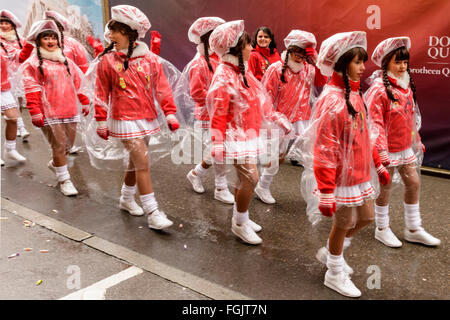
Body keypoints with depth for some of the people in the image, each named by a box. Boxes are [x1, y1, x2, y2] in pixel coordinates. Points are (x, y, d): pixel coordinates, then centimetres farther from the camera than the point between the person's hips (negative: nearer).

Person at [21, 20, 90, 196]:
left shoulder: (66, 61, 15)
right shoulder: (32, 63, -1)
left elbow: (78, 81, 19)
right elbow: (31, 90, -7)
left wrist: (84, 102, 16)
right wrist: (35, 113, -13)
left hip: (70, 111, 5)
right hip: (50, 113, -5)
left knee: (68, 144, 13)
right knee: (59, 145, -3)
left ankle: (55, 163, 43)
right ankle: (64, 180, 11)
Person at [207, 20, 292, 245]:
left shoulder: (242, 70, 10)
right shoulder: (223, 77, -18)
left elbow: (259, 100, 17)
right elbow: (218, 113, -19)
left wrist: (278, 119, 17)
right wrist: (218, 143, -21)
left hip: (250, 133, 9)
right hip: (236, 136, -9)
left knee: (244, 179, 15)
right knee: (250, 178, -10)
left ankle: (239, 217, 32)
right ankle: (240, 224, 9)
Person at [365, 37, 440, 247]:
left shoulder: (406, 85, 7)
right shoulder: (379, 89, -18)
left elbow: (411, 117, 16)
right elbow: (375, 122, -21)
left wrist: (417, 140, 19)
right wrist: (381, 150, -24)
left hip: (406, 146, 8)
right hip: (388, 148, -8)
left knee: (413, 183, 12)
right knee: (385, 187, 6)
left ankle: (414, 230, 27)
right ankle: (382, 229, 23)